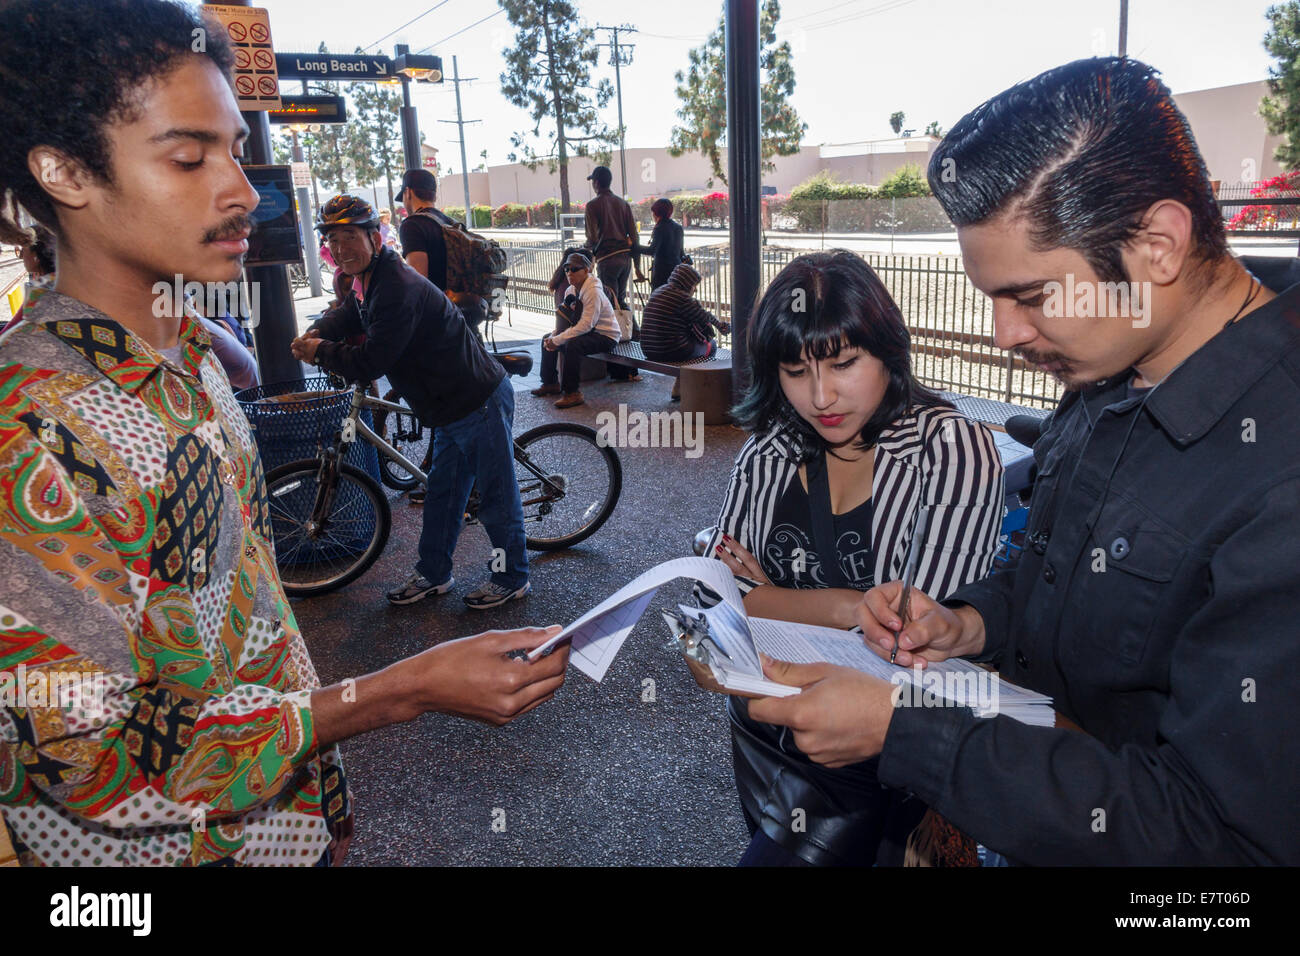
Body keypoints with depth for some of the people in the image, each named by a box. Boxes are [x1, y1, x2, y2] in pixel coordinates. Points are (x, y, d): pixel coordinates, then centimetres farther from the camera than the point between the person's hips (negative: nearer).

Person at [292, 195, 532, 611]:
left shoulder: (399, 289, -25)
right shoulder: (368, 281, 7)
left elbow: (371, 363, -28)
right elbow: (348, 313, 27)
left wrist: (320, 352, -10)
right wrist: (316, 334, 5)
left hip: (481, 404, -11)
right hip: (453, 406, 11)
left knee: (496, 497, 4)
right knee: (441, 494, 20)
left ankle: (513, 577, 21)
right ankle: (433, 574, 35)